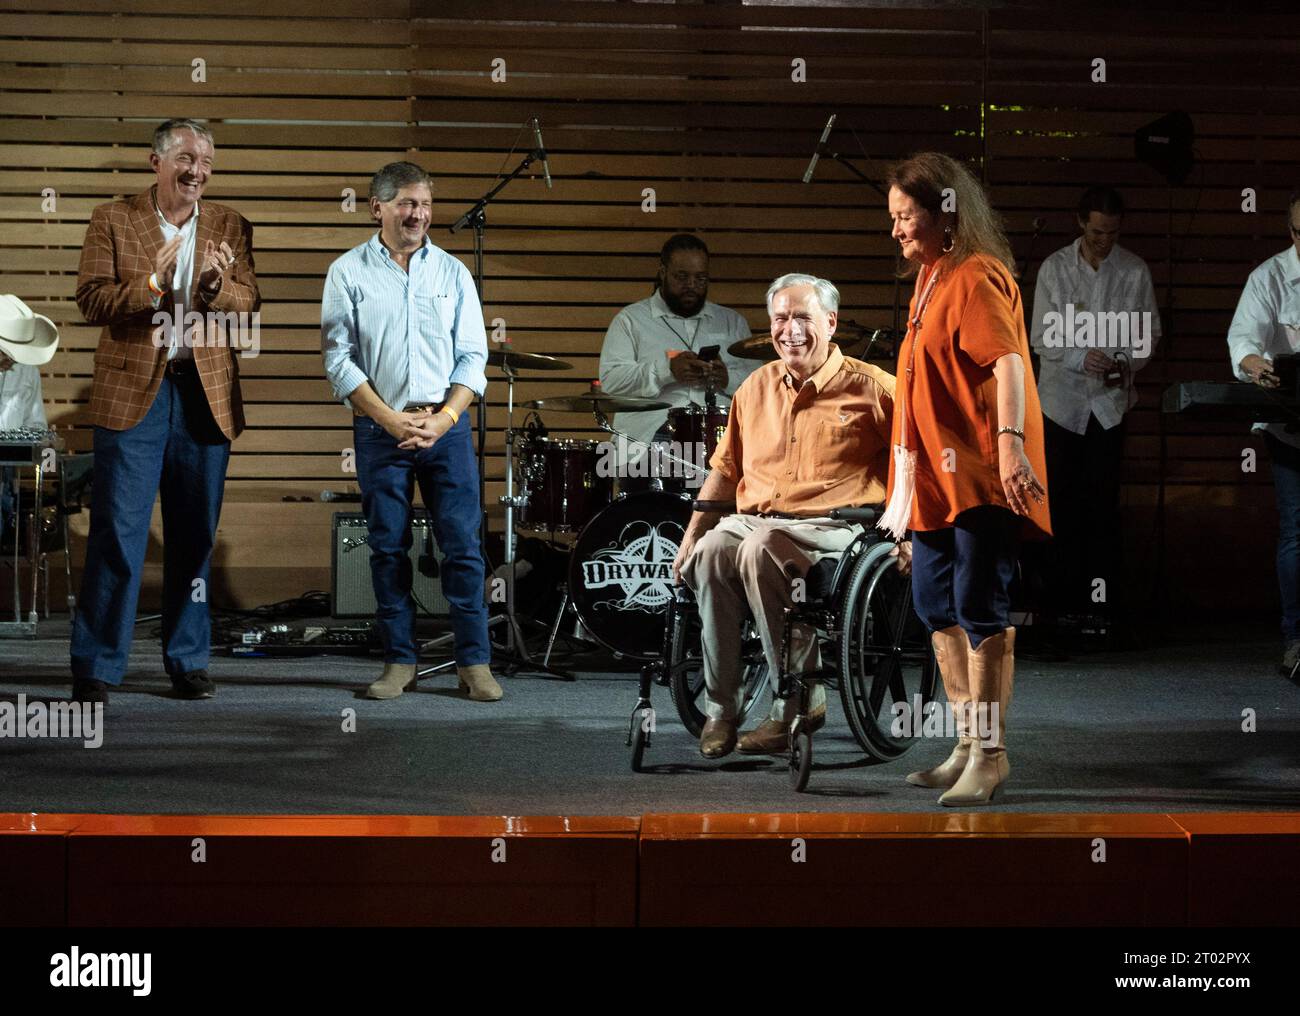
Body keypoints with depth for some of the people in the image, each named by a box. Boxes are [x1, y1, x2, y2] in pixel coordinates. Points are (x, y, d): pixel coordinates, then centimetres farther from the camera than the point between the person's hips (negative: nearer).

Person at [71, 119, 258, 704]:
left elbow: (251, 305, 4)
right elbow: (91, 300, -5)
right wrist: (151, 283, -21)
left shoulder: (229, 228, 12)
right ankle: (96, 668, 2)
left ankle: (188, 662, 18)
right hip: (132, 392, -3)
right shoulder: (113, 221, 4)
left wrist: (218, 285, -17)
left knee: (195, 537, 7)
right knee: (116, 533, -4)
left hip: (205, 397, 3)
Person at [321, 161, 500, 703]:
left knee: (463, 545, -3)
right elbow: (339, 359, -1)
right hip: (380, 428, -1)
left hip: (447, 426, 1)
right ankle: (399, 661, 11)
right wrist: (391, 420, -10)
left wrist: (443, 419, -8)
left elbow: (472, 357, 6)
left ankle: (475, 662, 2)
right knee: (388, 548, 2)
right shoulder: (349, 272, 3)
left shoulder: (452, 273, 8)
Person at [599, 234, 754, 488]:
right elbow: (611, 380, -3)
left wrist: (728, 379, -8)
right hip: (650, 436, -4)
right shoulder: (631, 320, 10)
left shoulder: (732, 323, 21)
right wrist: (667, 370, -17)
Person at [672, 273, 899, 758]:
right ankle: (720, 707, -23)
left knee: (760, 550, -37)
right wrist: (691, 533, 13)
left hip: (829, 526, -5)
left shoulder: (869, 387, 2)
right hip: (753, 518, 5)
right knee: (711, 552, -30)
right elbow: (725, 469, 23)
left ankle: (801, 698, -27)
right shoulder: (756, 388, 18)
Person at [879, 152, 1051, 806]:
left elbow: (1008, 361, -25)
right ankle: (968, 744, 24)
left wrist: (1010, 439, -38)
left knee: (979, 607, -7)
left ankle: (991, 754, -1)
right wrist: (907, 473, 26)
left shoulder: (977, 277, -12)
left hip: (980, 476, -10)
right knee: (936, 605, 14)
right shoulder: (930, 280, 16)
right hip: (936, 477, 10)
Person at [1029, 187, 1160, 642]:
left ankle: (1105, 605, -1)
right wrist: (1080, 357, -18)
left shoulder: (1135, 271, 1)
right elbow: (1040, 337, -1)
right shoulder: (1054, 268, 0)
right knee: (1064, 503, 2)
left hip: (1110, 402, 0)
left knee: (1104, 505, -4)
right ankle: (1066, 604, 8)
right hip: (1063, 397, 0)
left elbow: (1149, 332, 7)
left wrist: (1128, 363, -13)